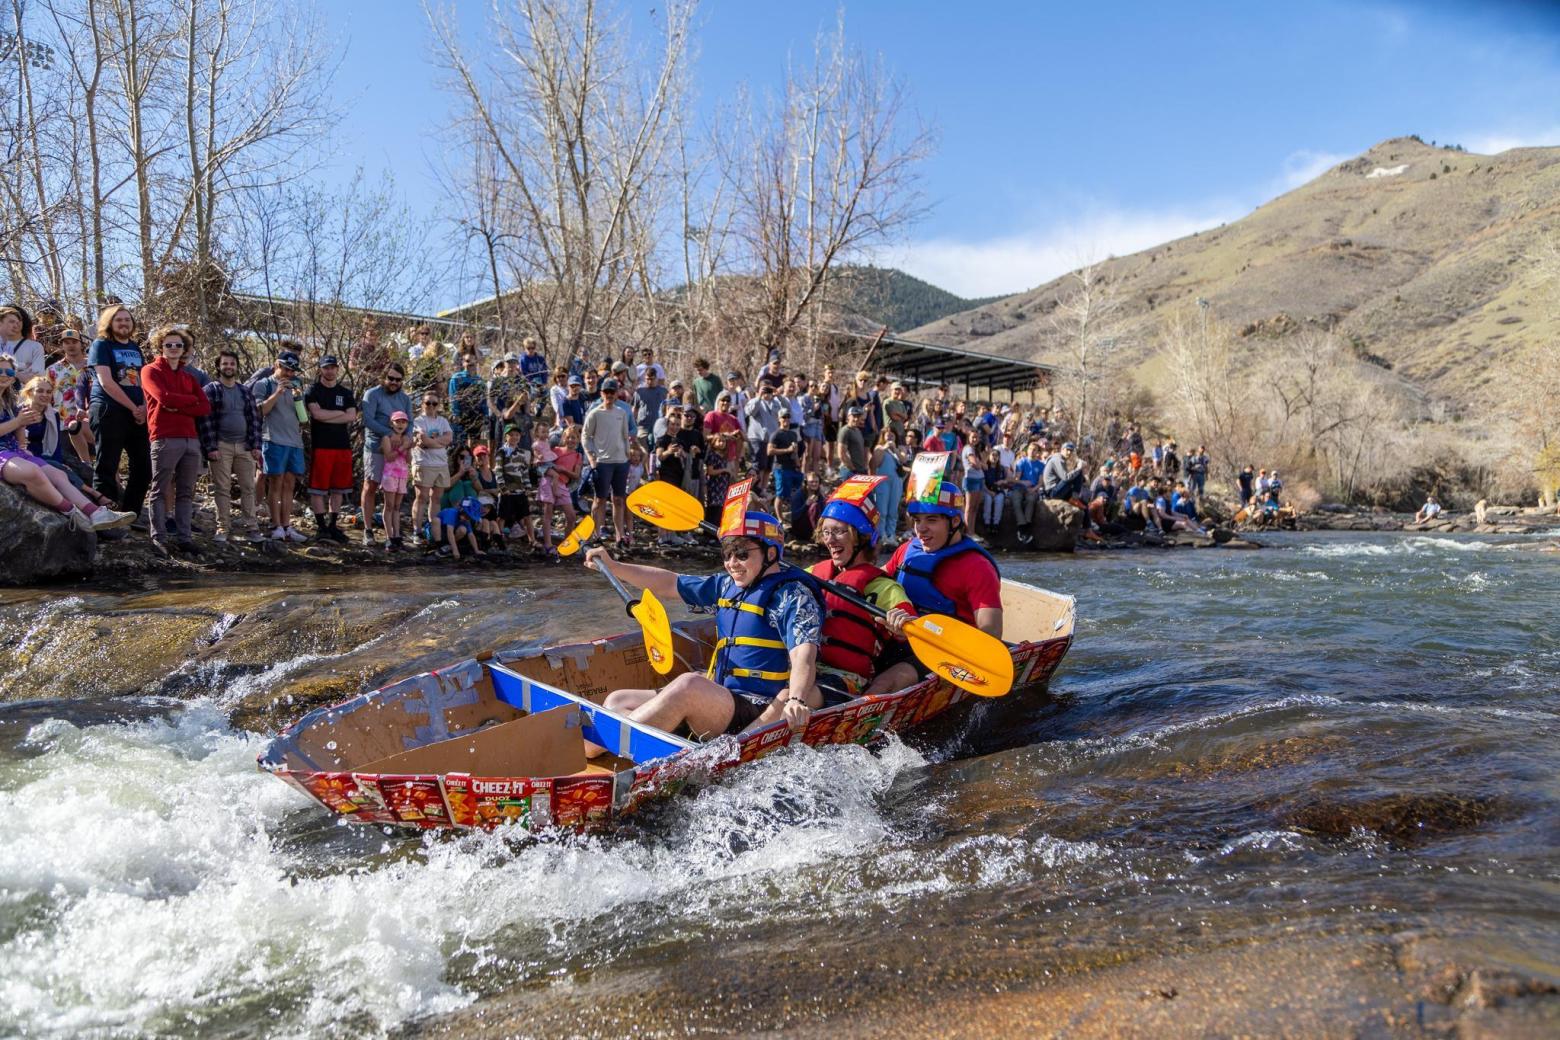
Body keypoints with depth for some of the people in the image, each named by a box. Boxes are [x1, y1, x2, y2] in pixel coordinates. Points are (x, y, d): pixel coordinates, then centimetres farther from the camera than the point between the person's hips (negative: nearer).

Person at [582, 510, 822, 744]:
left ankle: (590, 747, -28)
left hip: (758, 714, -9)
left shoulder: (793, 595, -6)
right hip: (718, 701, 9)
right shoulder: (727, 585, 18)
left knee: (689, 684, -35)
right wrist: (612, 566, 24)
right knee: (616, 702, 1)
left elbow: (804, 654, -20)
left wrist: (796, 700, -39)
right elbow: (670, 585, 28)